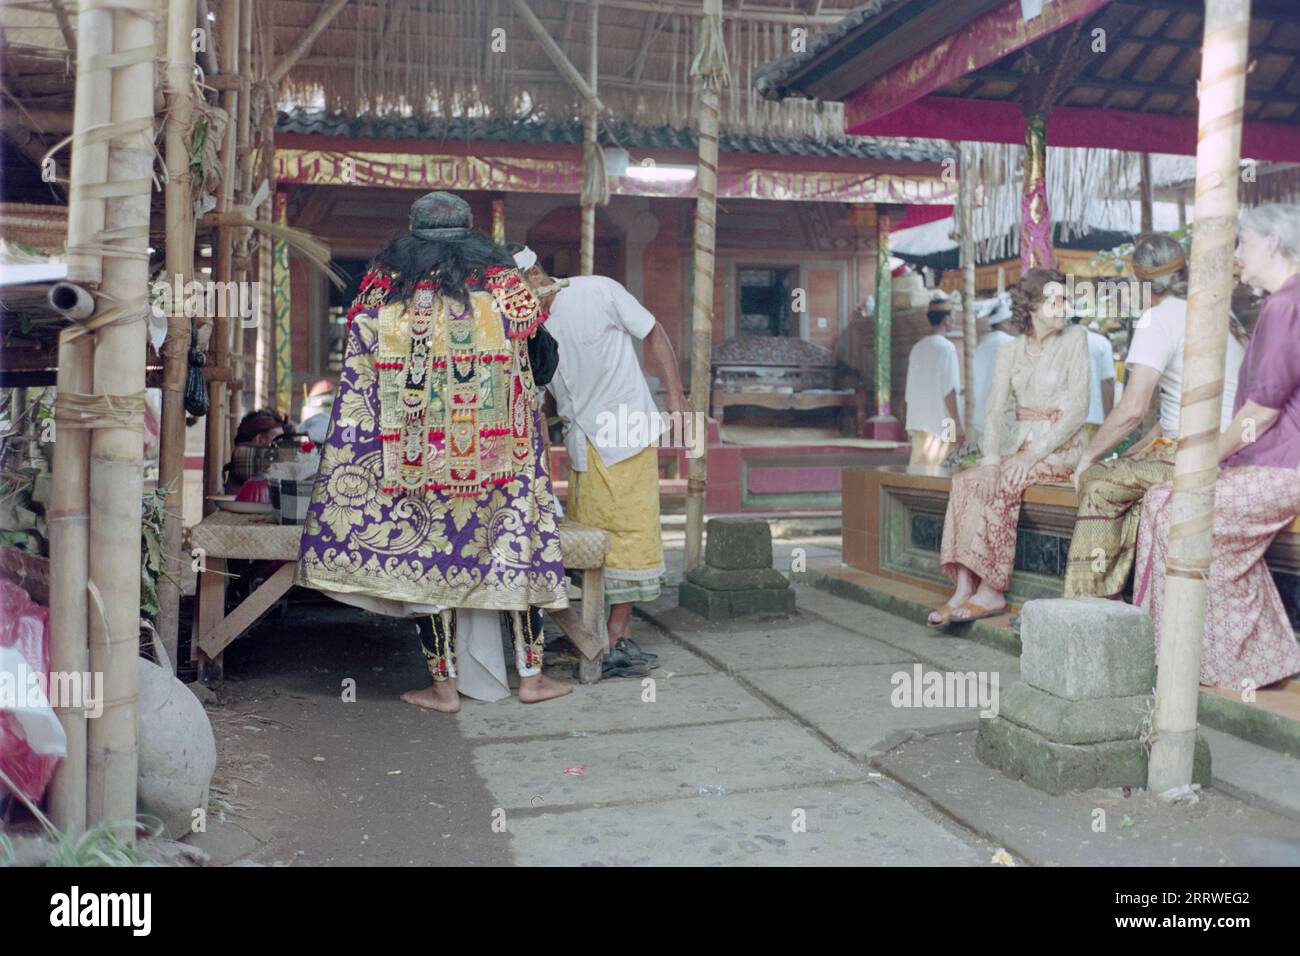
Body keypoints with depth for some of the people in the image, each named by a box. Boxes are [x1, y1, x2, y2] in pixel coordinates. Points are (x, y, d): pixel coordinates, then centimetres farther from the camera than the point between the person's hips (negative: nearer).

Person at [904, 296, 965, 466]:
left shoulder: (917, 348, 10)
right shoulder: (946, 348, -9)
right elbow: (949, 391, -14)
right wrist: (957, 425, -11)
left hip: (917, 423, 7)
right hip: (940, 425, -7)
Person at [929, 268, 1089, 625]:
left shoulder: (1074, 339, -2)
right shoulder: (1010, 352, 9)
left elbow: (1078, 408, -9)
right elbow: (995, 411, 1)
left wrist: (1034, 453, -19)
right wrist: (991, 459, -17)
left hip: (1061, 449, -4)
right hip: (1019, 444, 4)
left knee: (1005, 484, -31)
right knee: (966, 481, -23)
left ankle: (992, 591, -24)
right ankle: (964, 589, -28)